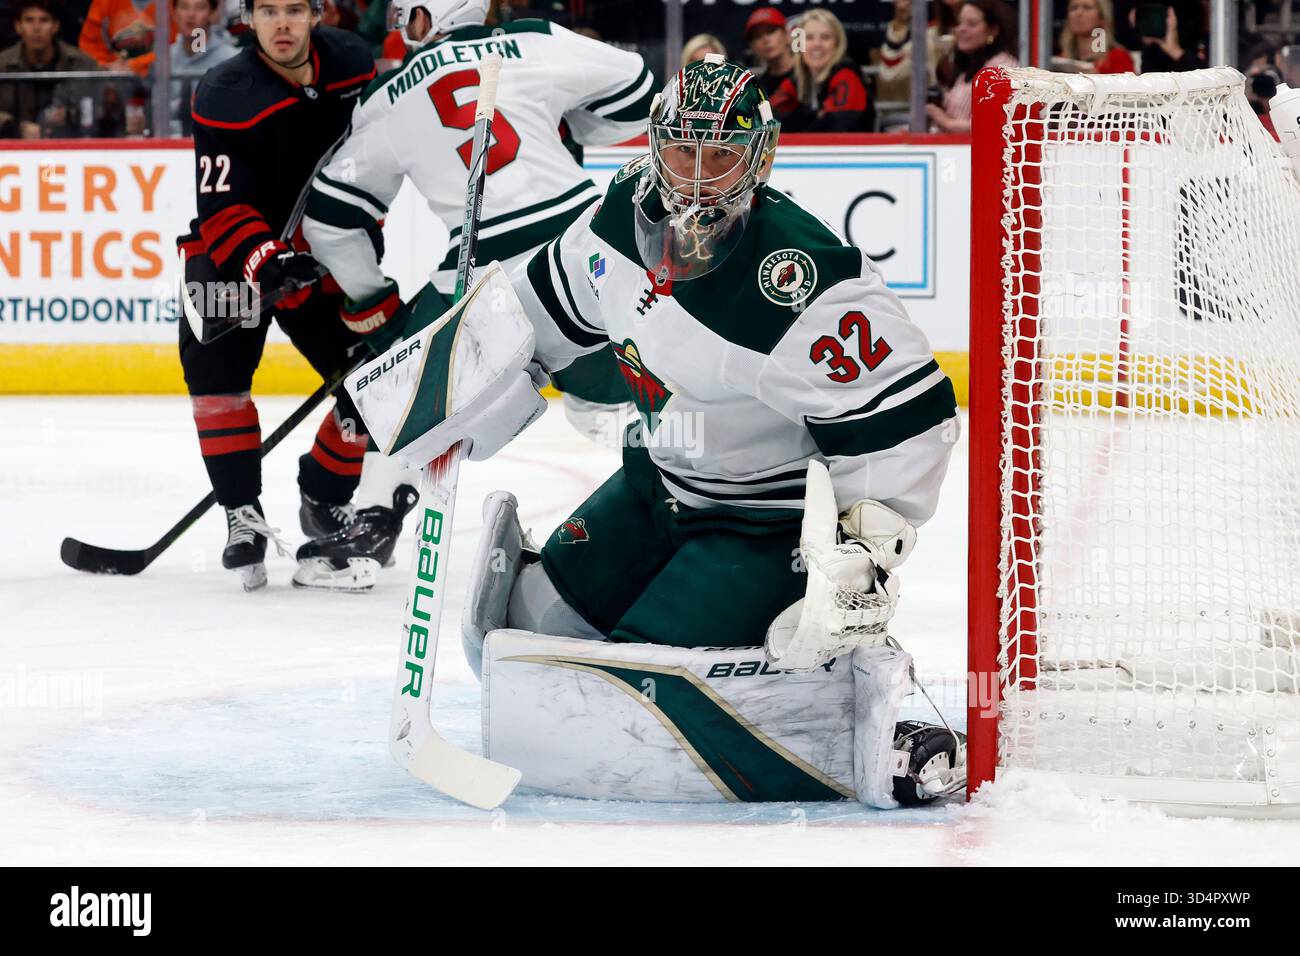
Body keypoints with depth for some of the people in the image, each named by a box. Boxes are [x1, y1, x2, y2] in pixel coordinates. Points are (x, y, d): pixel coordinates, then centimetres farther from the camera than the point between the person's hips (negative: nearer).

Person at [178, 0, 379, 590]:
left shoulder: (352, 65, -8)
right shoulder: (226, 97, -22)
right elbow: (223, 210, -26)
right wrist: (267, 261, -41)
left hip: (324, 255, 4)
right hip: (232, 255, -4)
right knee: (214, 359, -25)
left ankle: (323, 500, 21)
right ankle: (243, 514, -18)